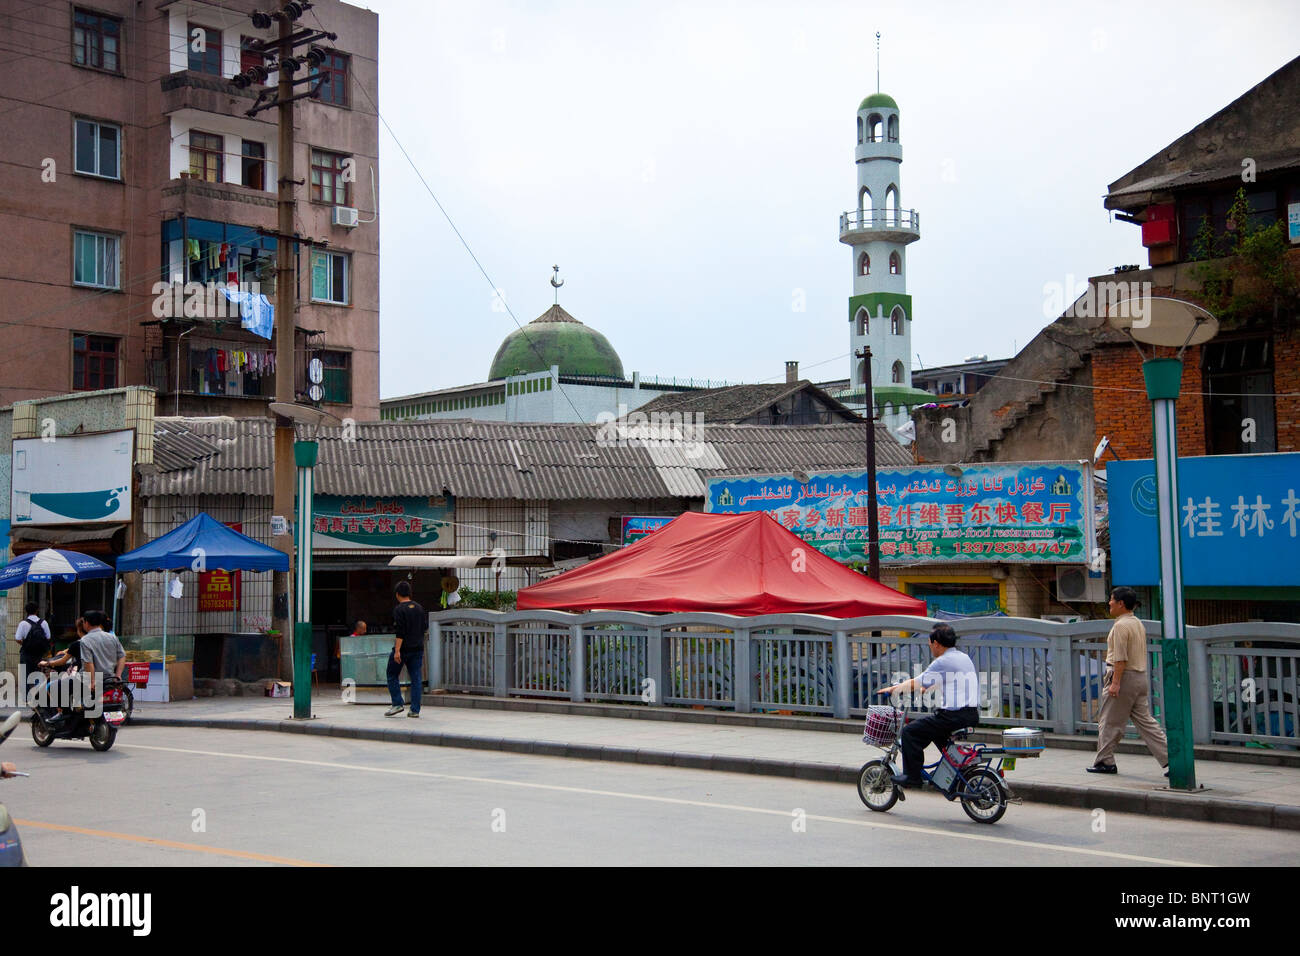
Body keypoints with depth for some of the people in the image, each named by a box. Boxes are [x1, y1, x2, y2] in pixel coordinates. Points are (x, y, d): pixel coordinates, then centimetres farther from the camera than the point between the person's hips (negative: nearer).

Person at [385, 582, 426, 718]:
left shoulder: (399, 609, -10)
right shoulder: (420, 608, 10)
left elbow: (400, 632, -18)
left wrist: (397, 651, -20)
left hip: (403, 648, -6)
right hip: (418, 649, 6)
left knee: (392, 676, 9)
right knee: (416, 679, 4)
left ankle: (397, 704, 3)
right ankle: (415, 710, 2)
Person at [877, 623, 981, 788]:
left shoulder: (943, 662, -11)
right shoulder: (964, 658, 16)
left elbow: (917, 682, -6)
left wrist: (893, 689, 7)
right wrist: (923, 689, 38)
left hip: (955, 716, -9)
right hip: (973, 715, 9)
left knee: (910, 732, -2)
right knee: (935, 731, 34)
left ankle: (912, 776, 0)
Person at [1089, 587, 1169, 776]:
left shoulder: (1121, 625, -14)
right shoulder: (1138, 623, 16)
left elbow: (1120, 658, -20)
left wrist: (1115, 682, -21)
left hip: (1124, 676, -9)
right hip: (1141, 677, 9)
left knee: (1109, 722, 2)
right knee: (1145, 721, 8)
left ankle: (1105, 762, 9)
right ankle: (1169, 759, 0)